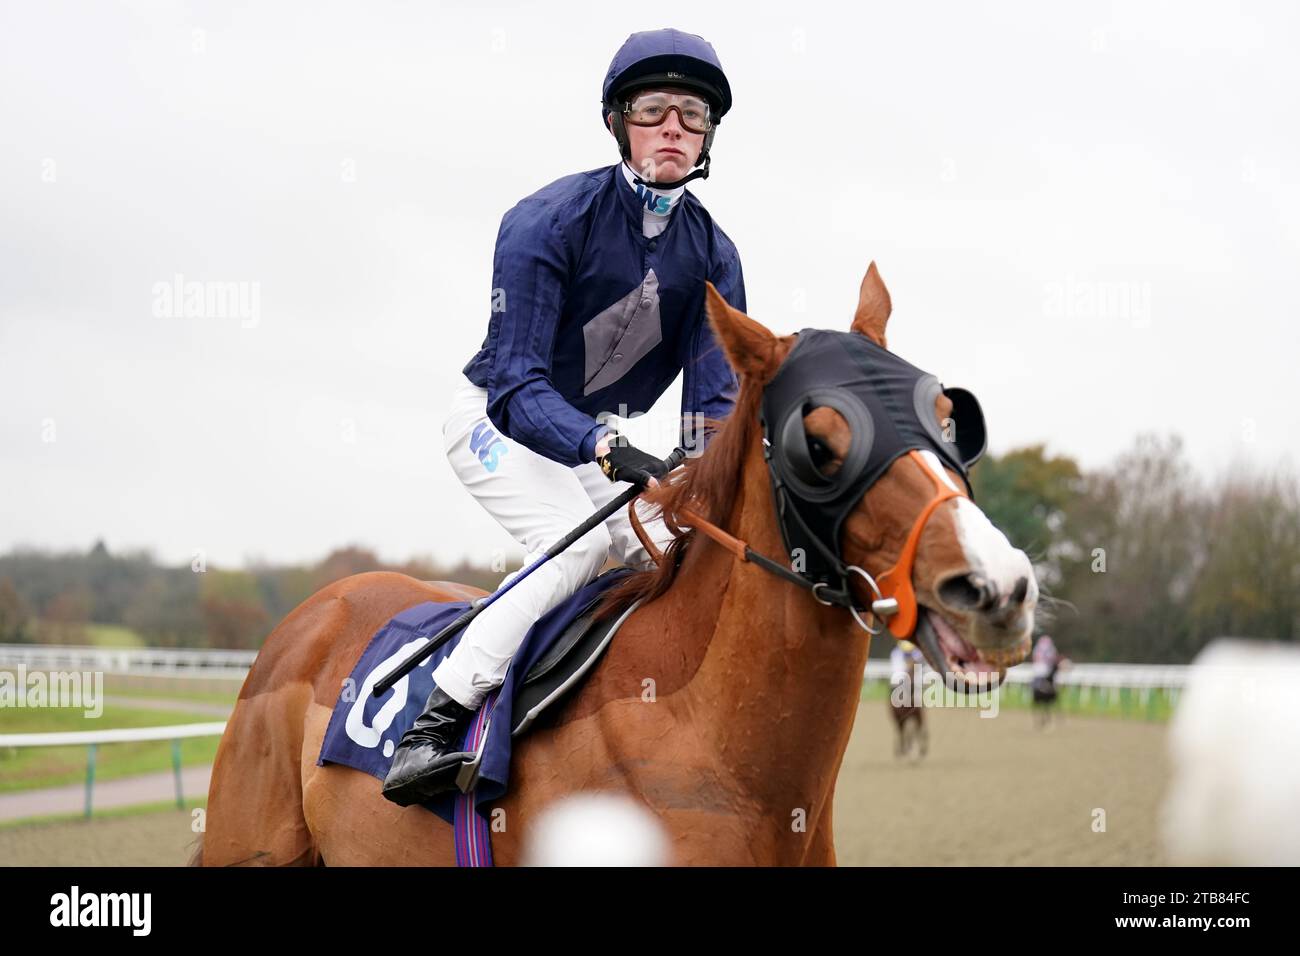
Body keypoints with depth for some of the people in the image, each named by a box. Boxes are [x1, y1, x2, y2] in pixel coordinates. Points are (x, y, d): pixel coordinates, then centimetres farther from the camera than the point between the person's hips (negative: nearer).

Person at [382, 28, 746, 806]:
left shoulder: (712, 254, -9)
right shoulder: (549, 221, -25)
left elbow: (715, 398, -12)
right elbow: (517, 387, -32)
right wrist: (608, 450, -49)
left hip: (602, 438, 6)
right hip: (500, 424, -6)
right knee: (579, 540, -29)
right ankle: (435, 724, -30)